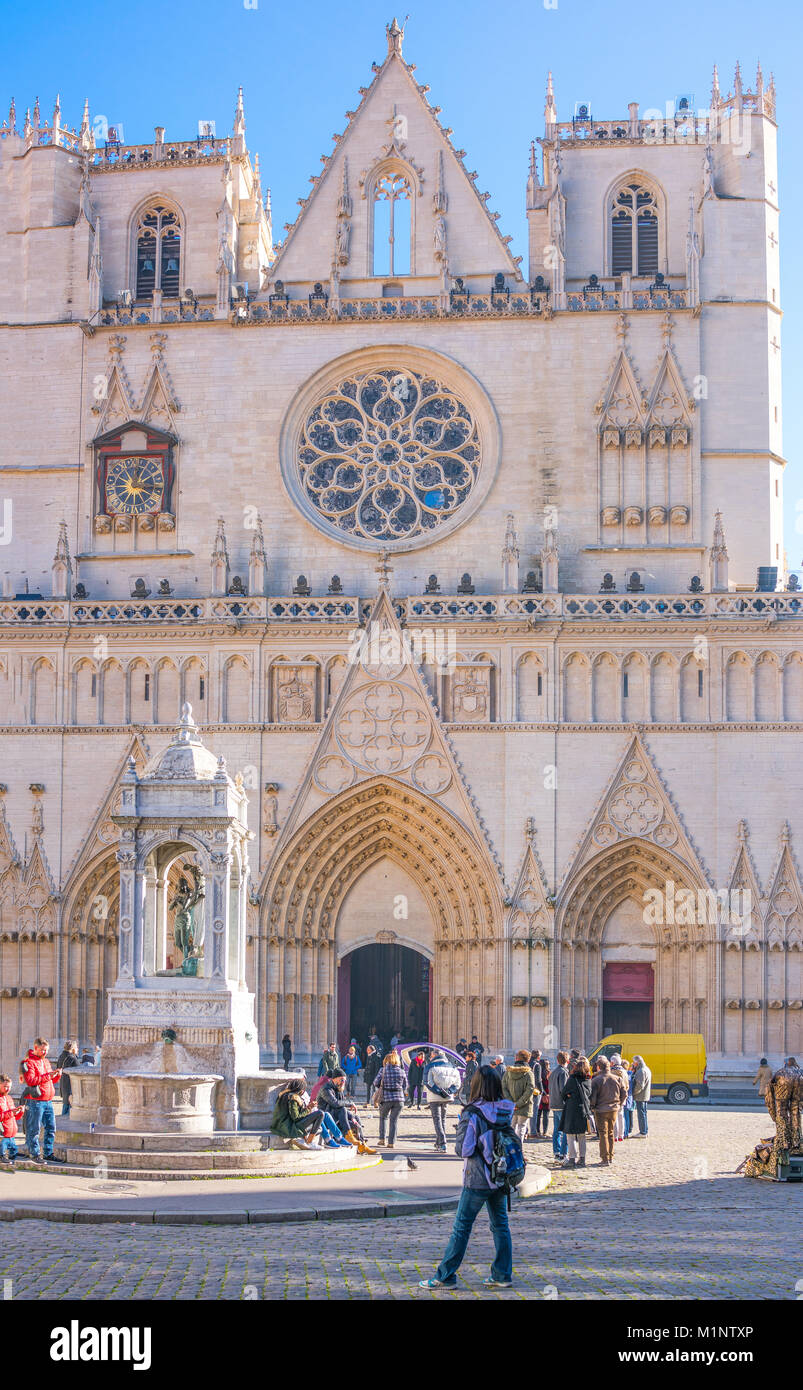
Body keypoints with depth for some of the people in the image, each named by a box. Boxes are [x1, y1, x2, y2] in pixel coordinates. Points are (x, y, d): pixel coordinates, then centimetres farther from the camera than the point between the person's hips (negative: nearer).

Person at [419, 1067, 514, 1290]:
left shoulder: (471, 1114, -16)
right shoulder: (505, 1111, 1)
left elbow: (463, 1149, -16)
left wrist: (460, 1129, 2)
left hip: (477, 1180, -5)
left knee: (461, 1227, 1)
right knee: (500, 1225, 13)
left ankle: (445, 1276, 6)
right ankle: (502, 1275, 15)